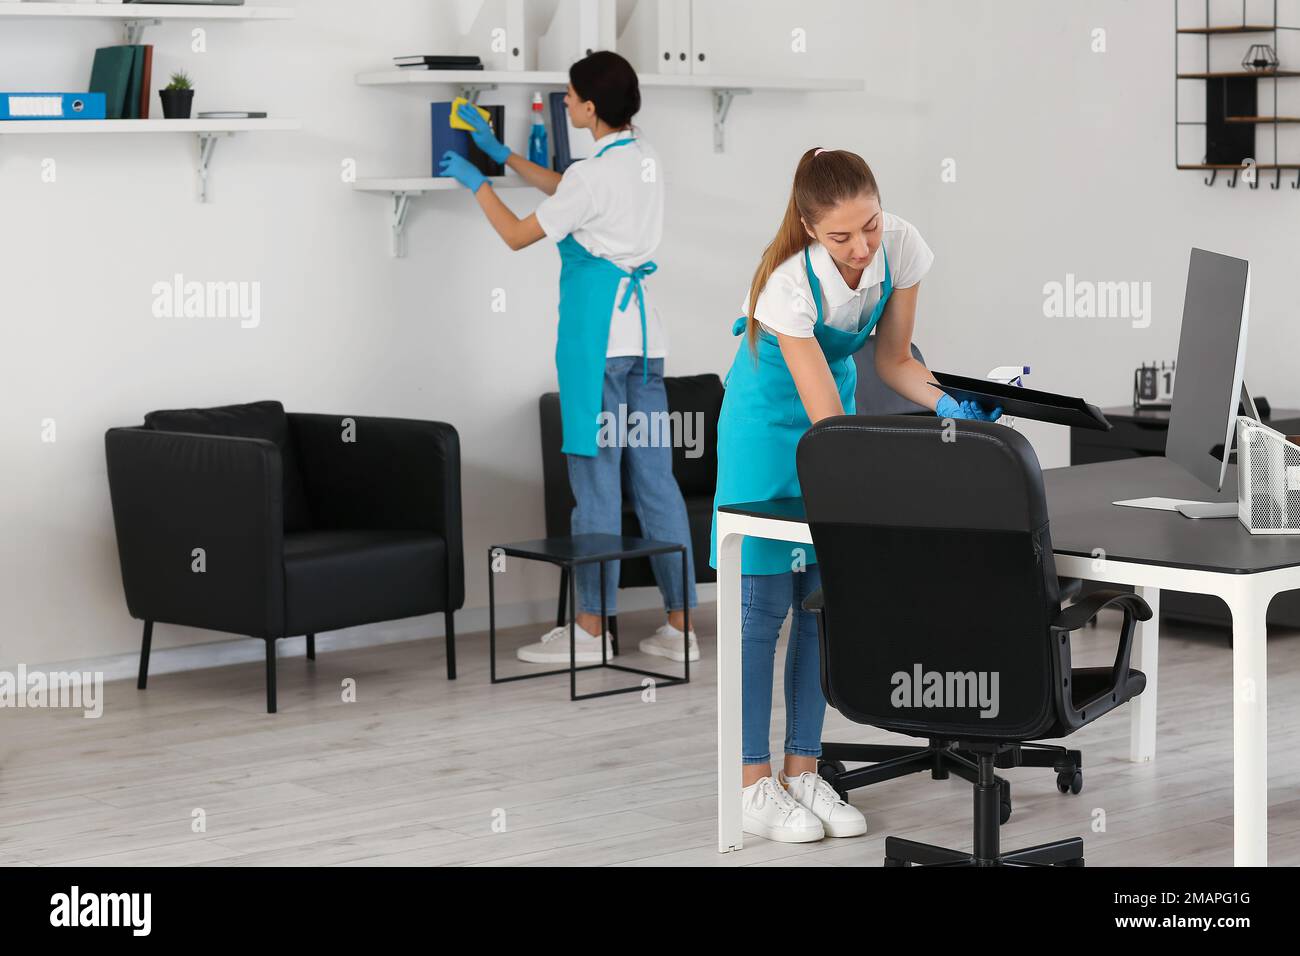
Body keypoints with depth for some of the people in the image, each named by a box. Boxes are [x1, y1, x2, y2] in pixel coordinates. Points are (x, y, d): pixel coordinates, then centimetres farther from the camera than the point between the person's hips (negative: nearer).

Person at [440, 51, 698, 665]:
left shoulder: (596, 176, -14)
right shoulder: (642, 155, 11)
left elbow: (517, 235, -5)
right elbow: (562, 189, 26)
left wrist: (475, 182, 9)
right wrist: (500, 153, 27)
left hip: (596, 327, -8)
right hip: (642, 326, 8)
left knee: (596, 475, -3)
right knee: (653, 473, 7)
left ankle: (590, 630, 2)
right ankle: (679, 626, 9)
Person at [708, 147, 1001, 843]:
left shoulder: (901, 247, -19)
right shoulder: (789, 283, -34)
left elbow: (893, 361, -5)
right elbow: (826, 421, -34)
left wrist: (951, 406, -23)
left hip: (837, 394, 6)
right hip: (771, 414, -5)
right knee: (764, 602, -6)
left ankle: (802, 772, 12)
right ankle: (754, 784, 2)